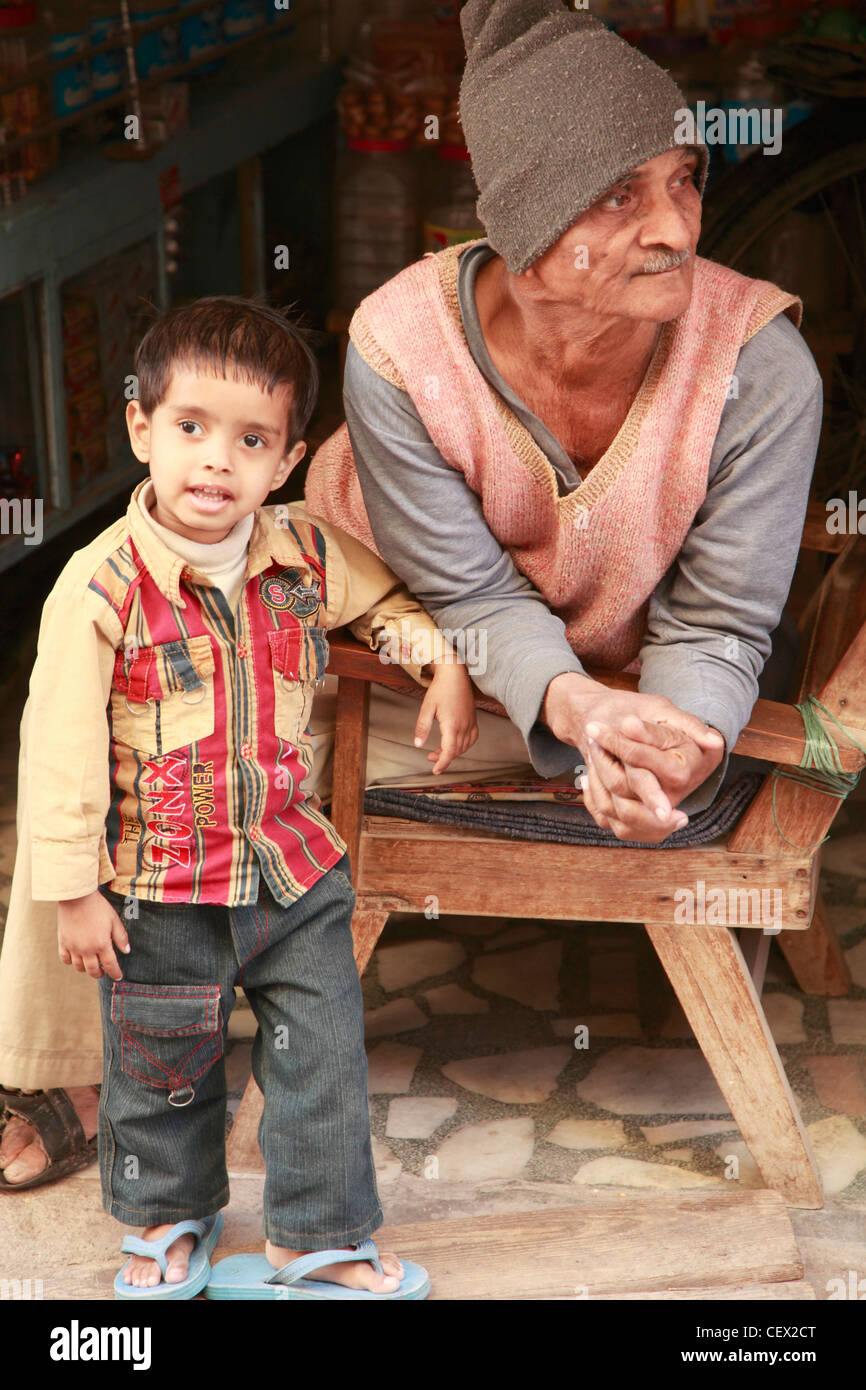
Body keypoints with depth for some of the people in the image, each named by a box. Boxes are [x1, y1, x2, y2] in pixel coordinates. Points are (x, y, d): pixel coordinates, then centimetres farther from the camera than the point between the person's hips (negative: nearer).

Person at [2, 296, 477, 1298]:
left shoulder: (307, 554, -6)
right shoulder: (102, 585, -19)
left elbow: (392, 599, 17)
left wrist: (442, 660, -1)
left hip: (294, 870, 3)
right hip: (159, 890, -3)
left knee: (323, 1060, 10)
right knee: (160, 1068, 17)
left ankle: (317, 1239, 29)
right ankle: (169, 1217, 43)